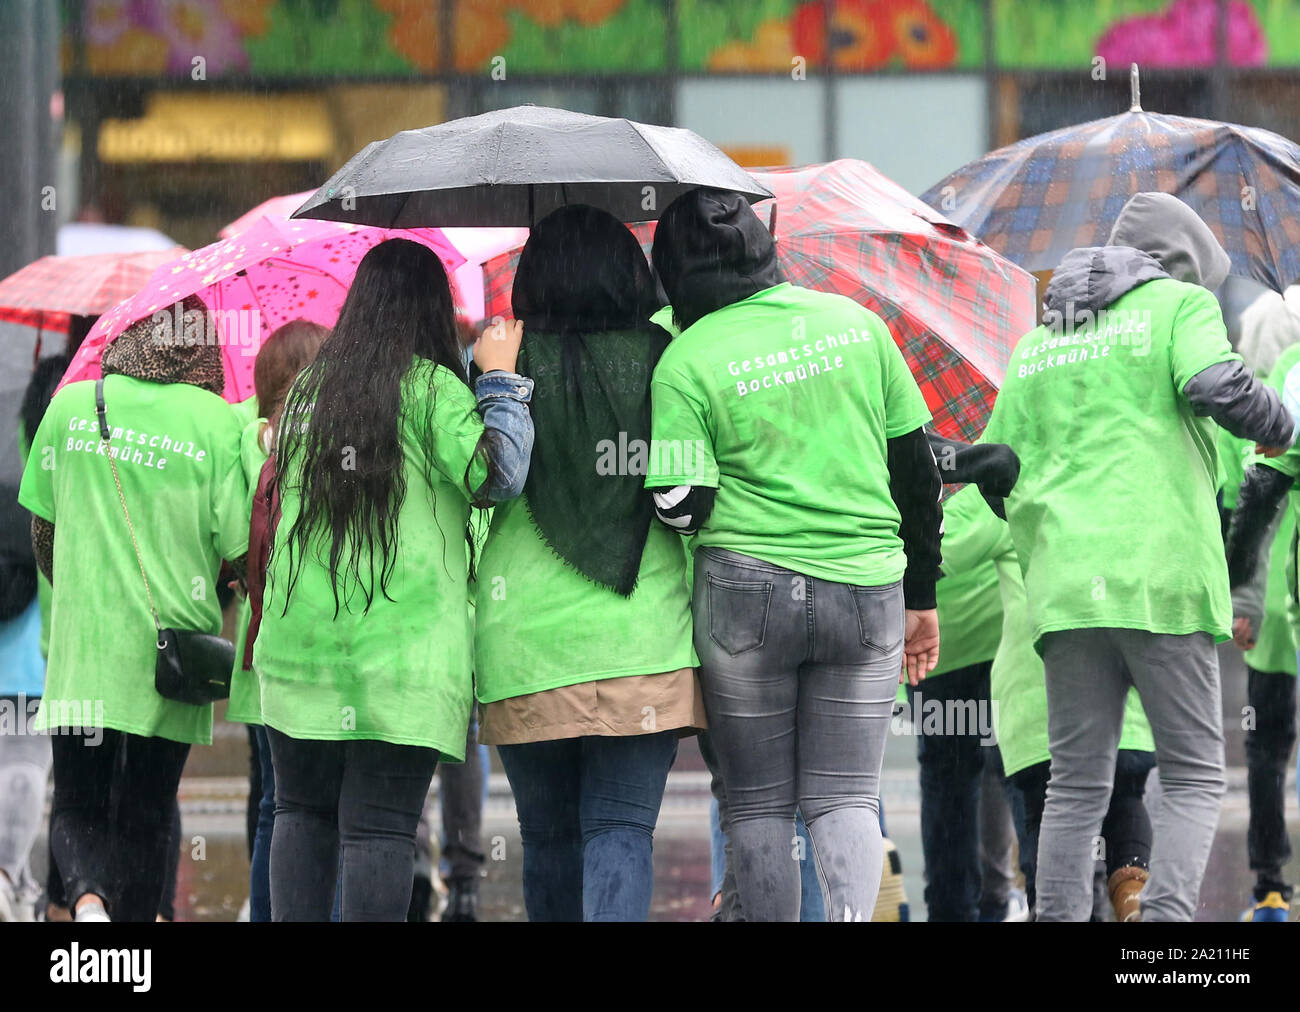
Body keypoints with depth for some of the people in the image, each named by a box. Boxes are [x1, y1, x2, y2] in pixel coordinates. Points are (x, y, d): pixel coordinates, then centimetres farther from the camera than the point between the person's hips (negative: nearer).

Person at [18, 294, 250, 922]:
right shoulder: (216, 422, -6)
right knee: (145, 817, 10)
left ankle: (87, 898, -21)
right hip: (173, 650, 0)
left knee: (77, 806, 7)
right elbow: (238, 549, -8)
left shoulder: (69, 406, 1)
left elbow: (42, 531, 10)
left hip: (82, 646, 1)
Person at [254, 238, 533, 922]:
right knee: (379, 826, -5)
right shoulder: (432, 390, -6)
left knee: (303, 811, 13)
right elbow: (497, 476, -14)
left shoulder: (309, 387, 10)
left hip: (297, 638, 4)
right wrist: (501, 378, -3)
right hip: (402, 647, -4)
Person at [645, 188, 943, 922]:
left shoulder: (687, 360, -5)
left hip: (748, 587, -3)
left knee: (758, 801, 10)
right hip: (867, 590, 3)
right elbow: (915, 466, 10)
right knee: (845, 797, 6)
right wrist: (922, 597, 17)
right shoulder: (855, 323, 6)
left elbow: (681, 506, -10)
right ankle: (853, 915, -18)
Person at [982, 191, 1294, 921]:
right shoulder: (1181, 304, 5)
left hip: (1064, 583, 5)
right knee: (1194, 776, 1)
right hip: (1163, 576, -5)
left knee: (1077, 785, 8)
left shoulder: (1038, 340, 22)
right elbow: (1218, 385, -14)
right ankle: (1168, 916, -16)